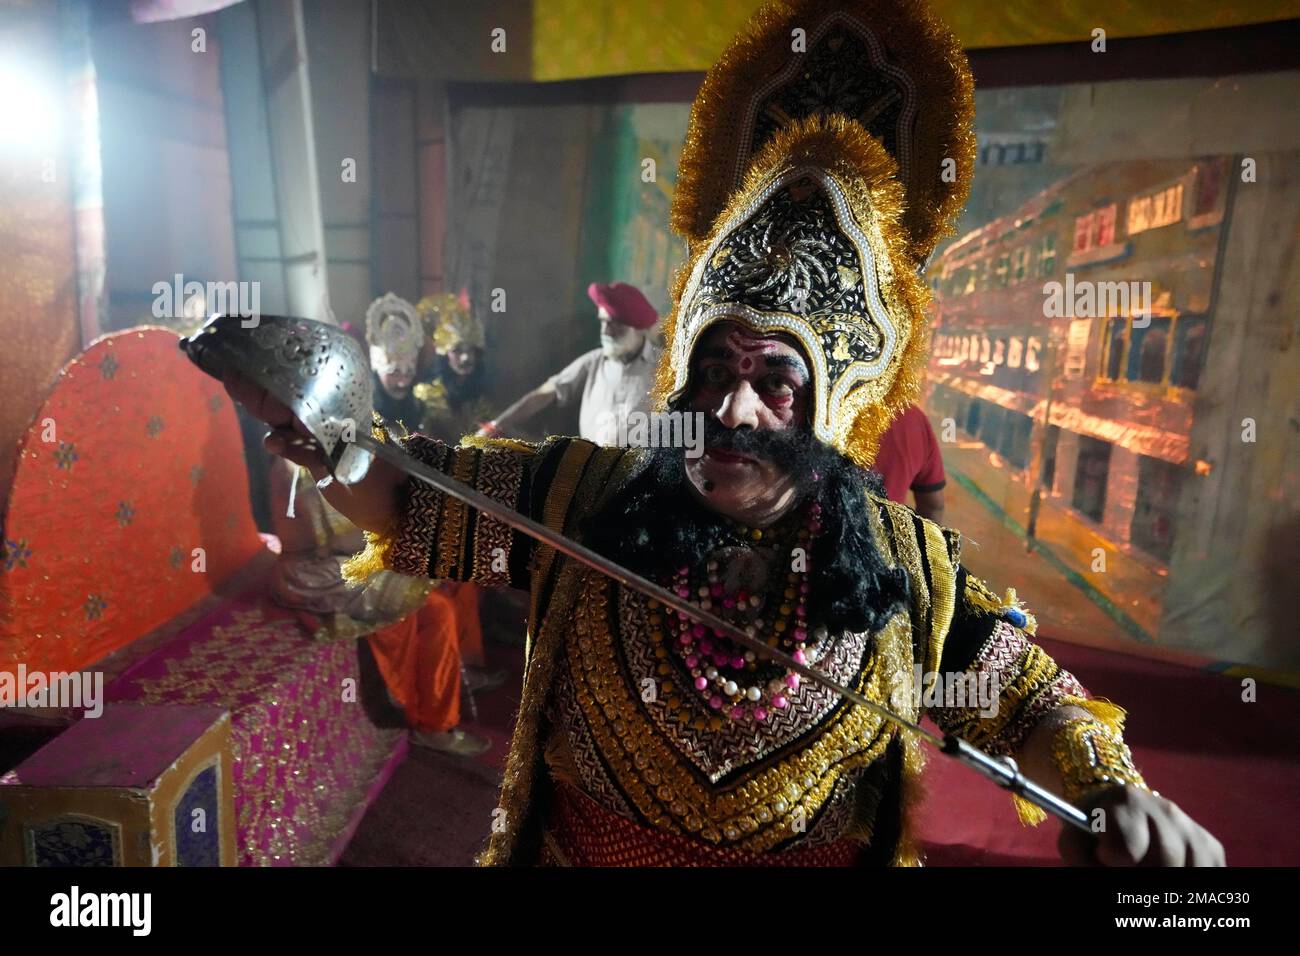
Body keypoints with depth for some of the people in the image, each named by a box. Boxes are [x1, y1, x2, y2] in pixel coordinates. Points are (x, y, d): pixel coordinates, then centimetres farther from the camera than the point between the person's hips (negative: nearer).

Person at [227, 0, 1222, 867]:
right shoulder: (587, 494, -18)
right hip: (573, 849, 0)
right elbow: (407, 496, -11)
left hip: (833, 852, 1)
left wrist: (1114, 794, -21)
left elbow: (1031, 699, -3)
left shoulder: (906, 564, -16)